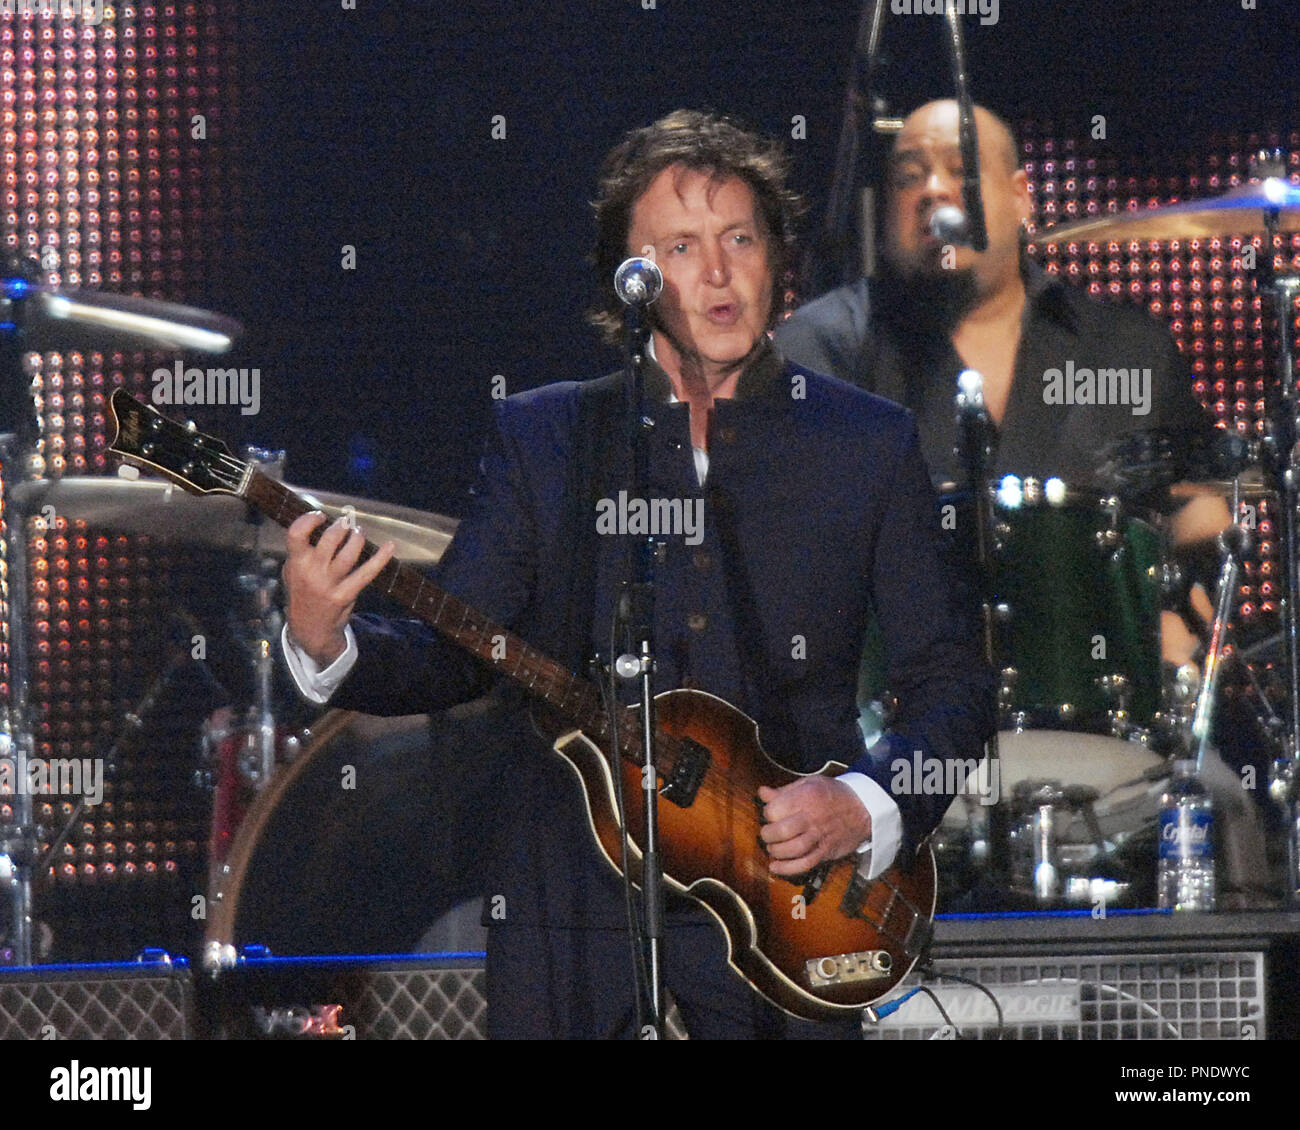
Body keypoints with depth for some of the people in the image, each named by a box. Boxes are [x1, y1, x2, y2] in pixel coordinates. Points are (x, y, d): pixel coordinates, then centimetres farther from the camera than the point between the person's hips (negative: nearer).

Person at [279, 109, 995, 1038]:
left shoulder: (868, 445, 5)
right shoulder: (544, 438, 8)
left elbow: (953, 684, 6)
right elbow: (453, 655, 5)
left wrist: (866, 808, -10)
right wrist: (326, 647, -15)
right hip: (572, 912, 1)